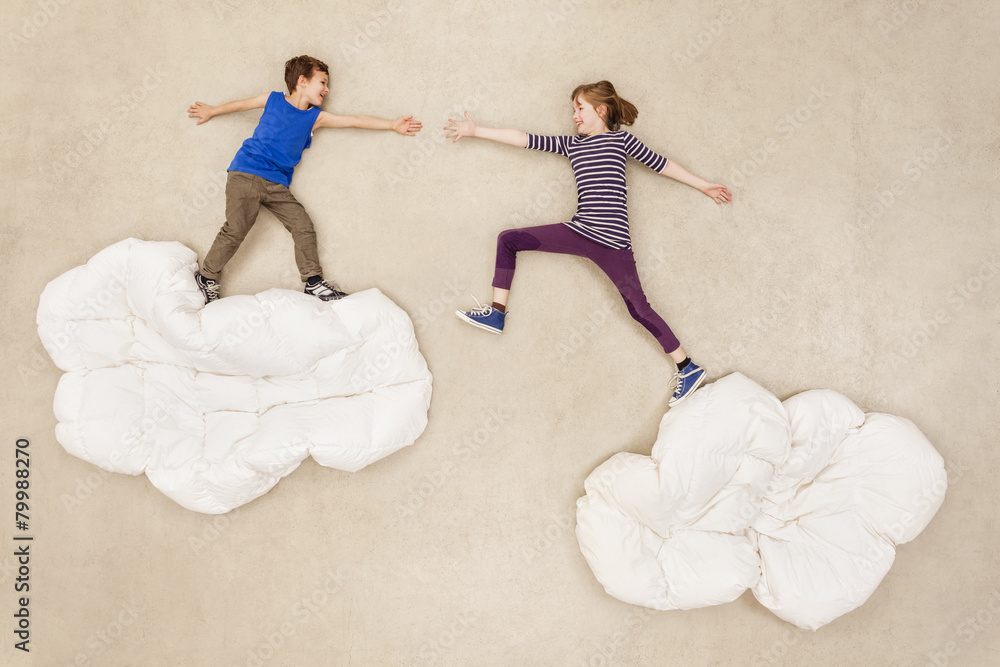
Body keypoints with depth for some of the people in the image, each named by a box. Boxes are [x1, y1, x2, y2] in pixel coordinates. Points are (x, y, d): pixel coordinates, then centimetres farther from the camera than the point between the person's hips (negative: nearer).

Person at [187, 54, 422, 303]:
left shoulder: (315, 117, 10)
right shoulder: (273, 99, 3)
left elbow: (355, 120, 11)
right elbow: (242, 104, 19)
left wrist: (393, 125, 12)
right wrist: (211, 111, 33)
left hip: (277, 184, 5)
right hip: (245, 175, -4)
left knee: (304, 227, -2)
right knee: (235, 230, -12)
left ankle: (314, 282, 8)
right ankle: (207, 278, 4)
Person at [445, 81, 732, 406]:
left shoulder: (620, 138, 6)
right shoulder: (571, 144, 17)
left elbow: (661, 164, 11)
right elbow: (524, 139, 16)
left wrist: (703, 185, 14)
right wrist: (476, 130, 16)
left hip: (612, 239, -5)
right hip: (578, 231, 5)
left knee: (638, 307, -8)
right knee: (508, 239, 2)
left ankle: (688, 368, 2)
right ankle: (496, 314, 8)